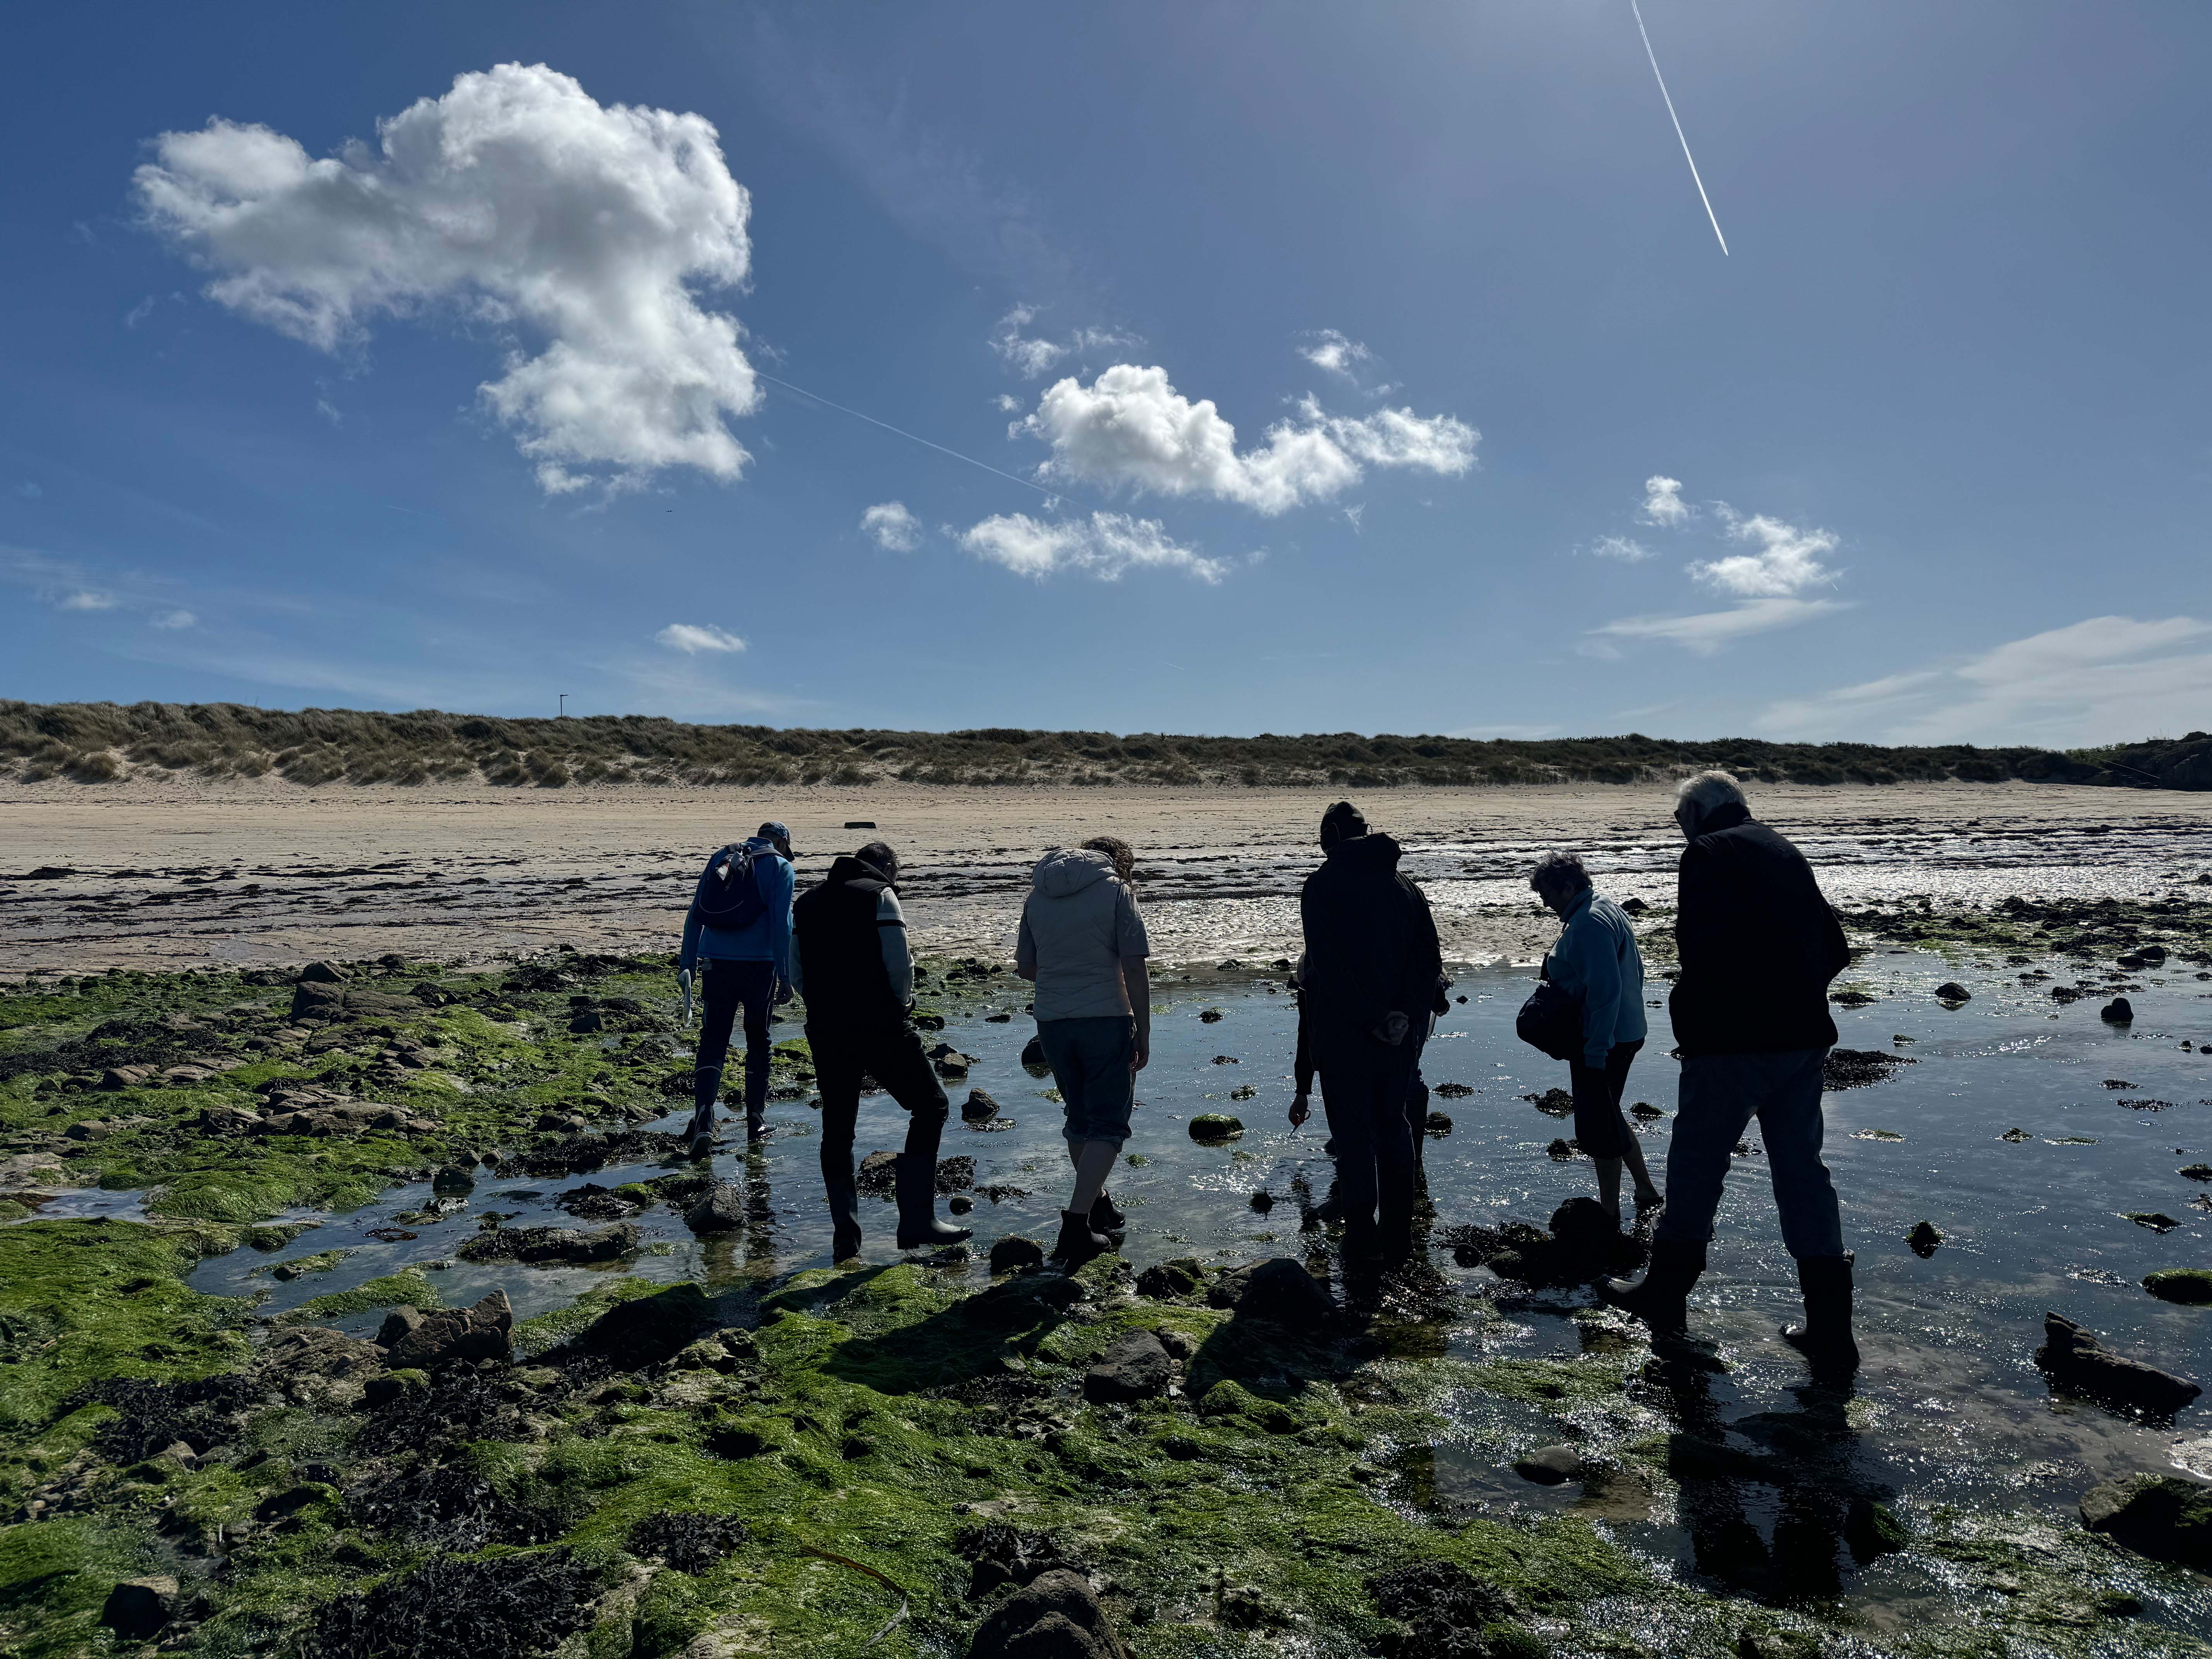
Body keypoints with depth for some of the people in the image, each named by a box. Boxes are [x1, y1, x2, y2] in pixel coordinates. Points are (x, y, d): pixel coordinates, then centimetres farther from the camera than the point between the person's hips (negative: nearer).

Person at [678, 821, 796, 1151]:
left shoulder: (721, 860, 14)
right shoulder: (780, 867, 1)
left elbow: (695, 914, 13)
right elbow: (782, 923, -8)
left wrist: (687, 964, 16)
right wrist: (786, 978, -7)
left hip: (718, 963, 2)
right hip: (759, 965, -2)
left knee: (712, 1043, 4)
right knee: (758, 1042, 13)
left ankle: (703, 1116, -13)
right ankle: (756, 1120, 19)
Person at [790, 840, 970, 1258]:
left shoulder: (807, 902, 16)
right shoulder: (879, 895, -2)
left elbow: (796, 973, 13)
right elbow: (899, 963, -11)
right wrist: (900, 1004, 6)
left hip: (824, 1031, 6)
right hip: (879, 1027, -6)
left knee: (837, 1129, 15)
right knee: (930, 1106, 4)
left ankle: (845, 1235, 15)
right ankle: (917, 1220, -2)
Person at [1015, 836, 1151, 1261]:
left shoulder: (1037, 895, 10)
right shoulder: (1116, 890, -4)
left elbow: (1024, 966, 16)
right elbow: (1135, 970, -8)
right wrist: (1144, 1033, -1)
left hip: (1052, 1022, 5)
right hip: (1105, 1019, -5)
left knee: (1080, 1119, 20)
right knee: (1108, 1125, 3)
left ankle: (1098, 1207, 34)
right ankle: (1077, 1223, -7)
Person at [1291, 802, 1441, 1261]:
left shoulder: (1322, 886, -9)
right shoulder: (1405, 886, 8)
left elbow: (1328, 965, -19)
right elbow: (1429, 958, 2)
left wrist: (1371, 1020, -16)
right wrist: (1408, 1016, -5)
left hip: (1345, 1034, -5)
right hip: (1401, 1035, 5)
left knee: (1354, 1135, 7)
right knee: (1394, 1128, 17)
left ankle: (1362, 1235, 15)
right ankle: (1398, 1236, 22)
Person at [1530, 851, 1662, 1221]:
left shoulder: (1588, 926, -22)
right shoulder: (1608, 909, 11)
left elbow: (1605, 991, -27)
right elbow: (1634, 968, 19)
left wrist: (1595, 1051, -24)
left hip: (1602, 1042, -11)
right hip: (1626, 1032, 11)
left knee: (1598, 1124, 1)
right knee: (1610, 1116, 22)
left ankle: (1609, 1214, 13)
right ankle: (1645, 1189, 31)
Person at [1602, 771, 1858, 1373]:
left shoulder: (1707, 854, -8)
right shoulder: (1786, 852, 15)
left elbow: (1705, 946, -21)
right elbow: (1834, 949, 17)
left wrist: (1688, 1014, -6)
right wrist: (1794, 1001, 17)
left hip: (1733, 1037, -7)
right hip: (1804, 1036, 7)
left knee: (1695, 1163, 8)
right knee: (1801, 1168, 12)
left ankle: (1666, 1293, 23)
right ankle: (1830, 1329, 13)